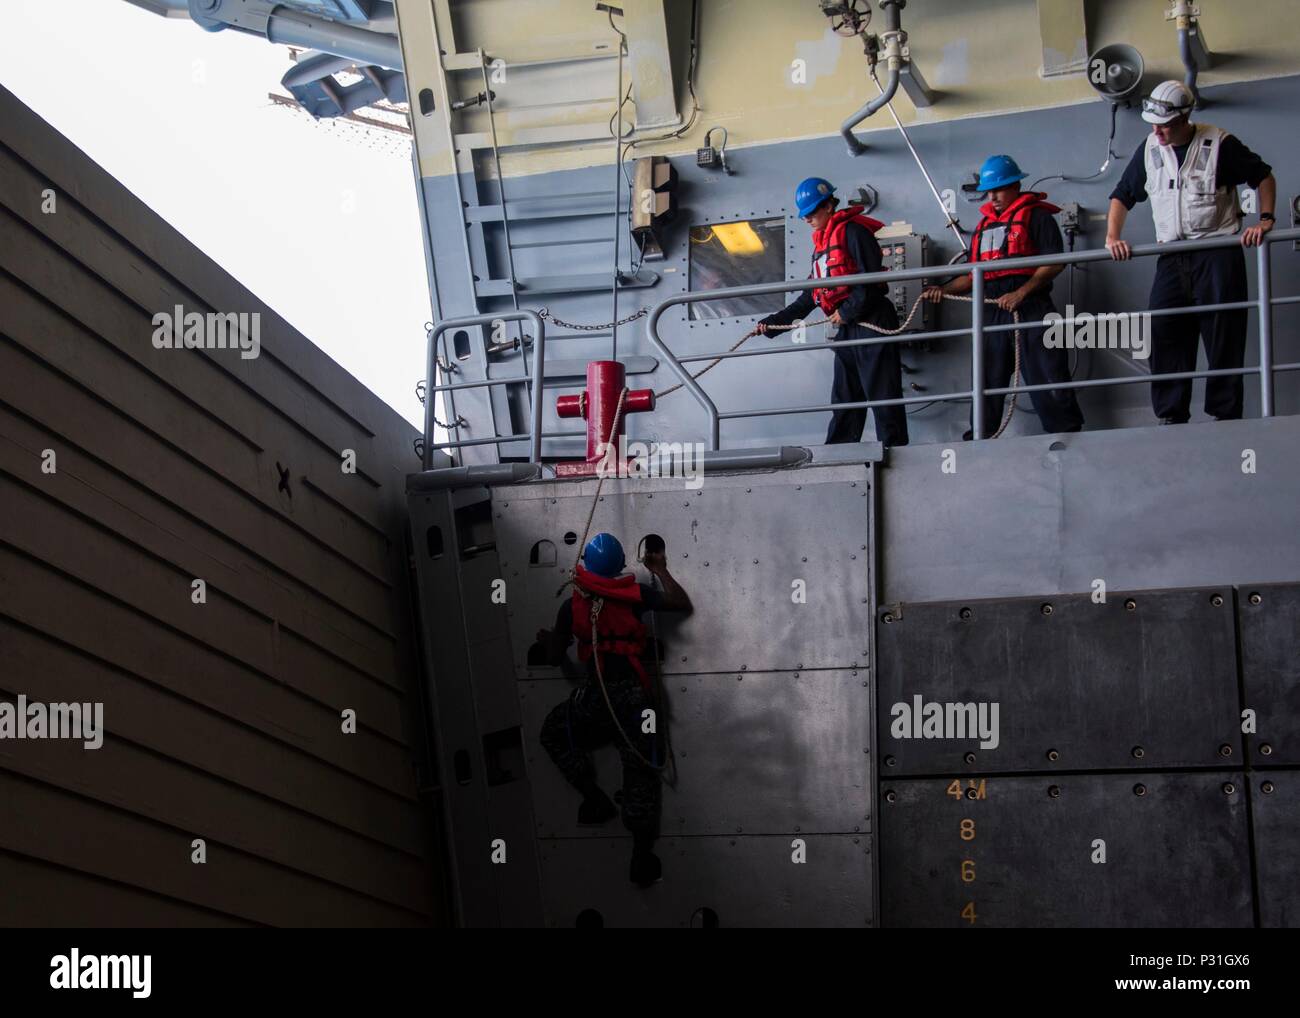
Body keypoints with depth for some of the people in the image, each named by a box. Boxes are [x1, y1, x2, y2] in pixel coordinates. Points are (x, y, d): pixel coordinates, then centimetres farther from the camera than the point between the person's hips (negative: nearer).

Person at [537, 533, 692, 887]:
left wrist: (546, 639, 32)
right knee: (640, 769, 3)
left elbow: (555, 656, 9)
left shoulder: (572, 605, 2)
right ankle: (642, 855, -3)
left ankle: (594, 797, 12)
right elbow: (682, 604, 3)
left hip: (595, 693, 0)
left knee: (554, 732, 26)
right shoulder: (634, 594, -1)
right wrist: (660, 570, 16)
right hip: (634, 691, 0)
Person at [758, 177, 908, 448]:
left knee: (882, 394, -9)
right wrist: (774, 322, 19)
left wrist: (848, 311, -14)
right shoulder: (821, 244, 21)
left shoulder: (853, 231, -7)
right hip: (847, 328, 9)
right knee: (844, 397, 7)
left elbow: (872, 276, -16)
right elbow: (812, 294, 24)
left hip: (871, 322, -9)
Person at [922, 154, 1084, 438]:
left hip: (1030, 307, -7)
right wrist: (943, 290, 5)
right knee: (987, 382, 8)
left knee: (1047, 380, -9)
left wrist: (1021, 293, -19)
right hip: (993, 313, 7)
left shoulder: (1036, 215, 0)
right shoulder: (984, 225, 22)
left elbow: (1055, 262, -10)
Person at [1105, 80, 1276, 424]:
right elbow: (1123, 195, 16)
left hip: (1218, 251, -4)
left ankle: (1226, 418, -3)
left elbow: (1263, 176, 6)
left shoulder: (1219, 144, -5)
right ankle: (1171, 418, -2)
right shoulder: (1150, 150, 7)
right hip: (1172, 258, 4)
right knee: (1165, 334, -5)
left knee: (1223, 336, -7)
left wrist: (1265, 220, -6)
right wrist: (1112, 237, 2)